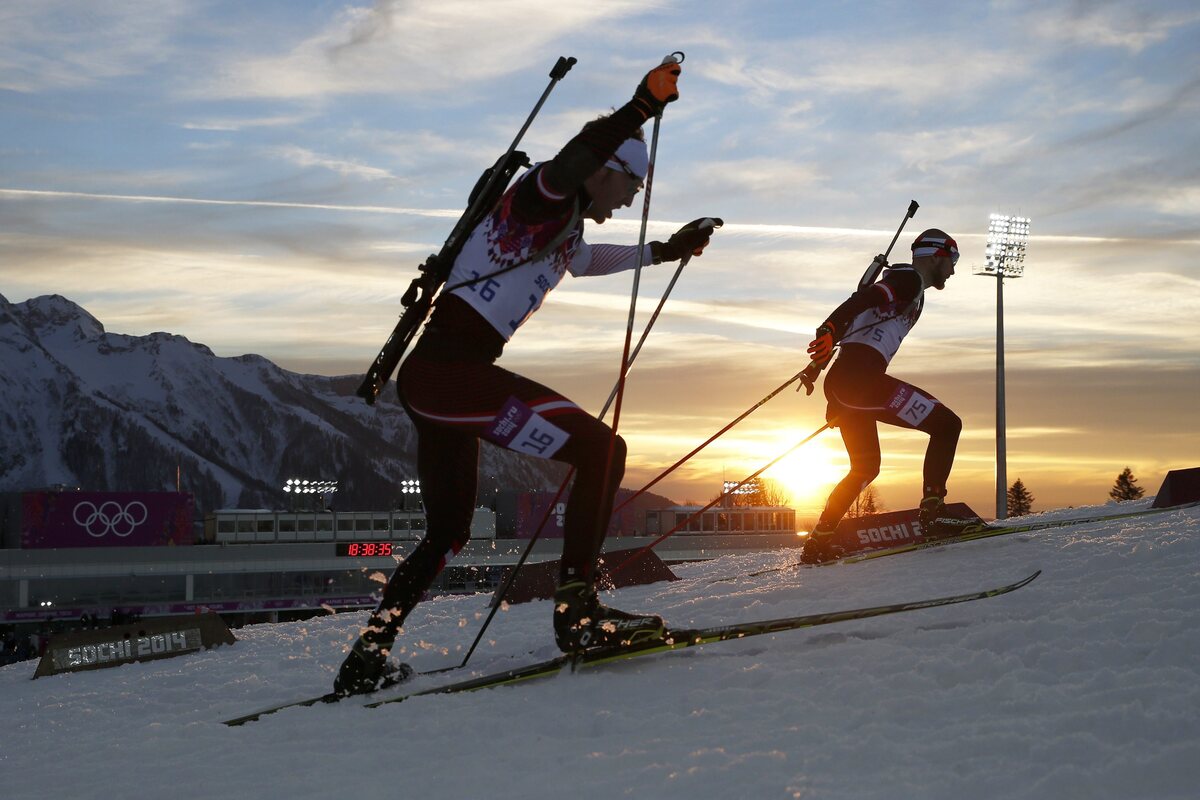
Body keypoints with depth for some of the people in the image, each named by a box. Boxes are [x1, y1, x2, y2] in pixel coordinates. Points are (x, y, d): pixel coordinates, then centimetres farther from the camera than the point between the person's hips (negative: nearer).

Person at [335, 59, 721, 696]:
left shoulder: (565, 237, 23)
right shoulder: (543, 200, -5)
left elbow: (588, 260, 47)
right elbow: (567, 165, -30)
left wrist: (663, 251, 52)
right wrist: (639, 109, -37)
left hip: (428, 379, 11)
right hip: (453, 371, -11)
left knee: (447, 533, 20)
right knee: (602, 449, -14)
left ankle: (365, 659, 19)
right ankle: (577, 611, -15)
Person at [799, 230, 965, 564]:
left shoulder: (912, 294, 29)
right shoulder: (910, 280, 0)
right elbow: (862, 299, -17)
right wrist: (829, 330, -33)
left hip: (842, 383, 10)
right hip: (861, 376, -10)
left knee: (865, 467, 22)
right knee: (947, 424, -8)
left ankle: (819, 540, 18)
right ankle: (931, 514, -14)